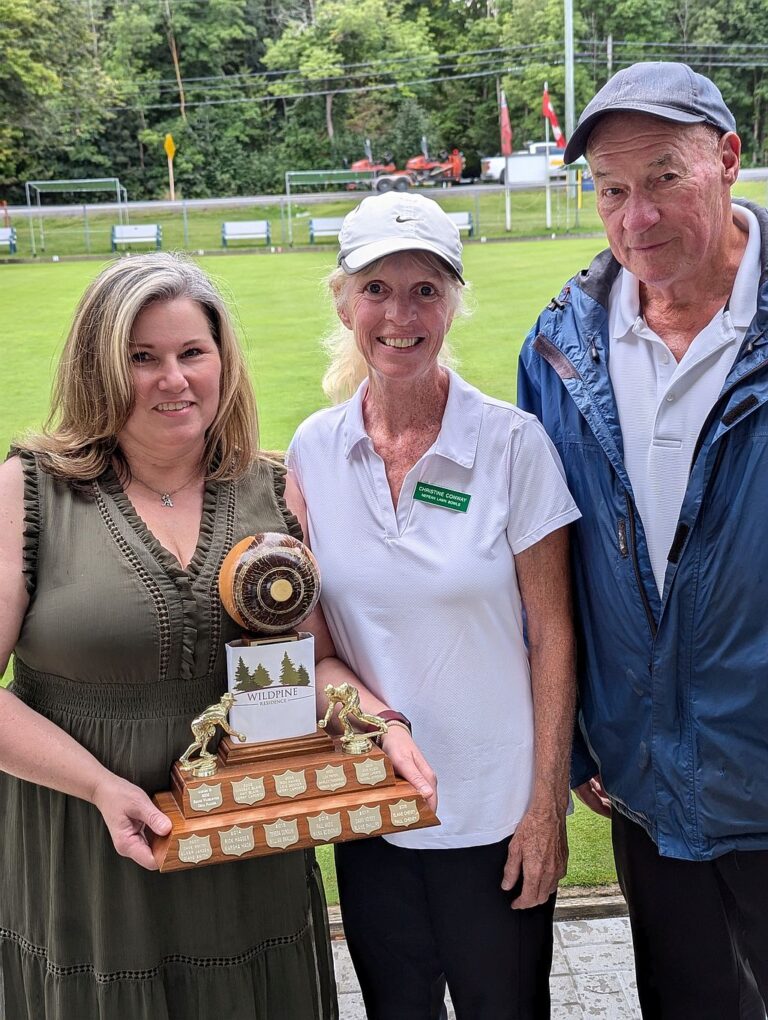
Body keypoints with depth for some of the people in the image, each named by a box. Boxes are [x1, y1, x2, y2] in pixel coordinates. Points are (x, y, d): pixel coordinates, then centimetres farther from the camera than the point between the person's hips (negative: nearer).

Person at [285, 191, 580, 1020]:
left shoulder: (514, 444, -12)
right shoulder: (314, 450, -3)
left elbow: (552, 634, -9)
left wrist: (547, 806, -8)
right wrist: (376, 713, -13)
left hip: (495, 810, -3)